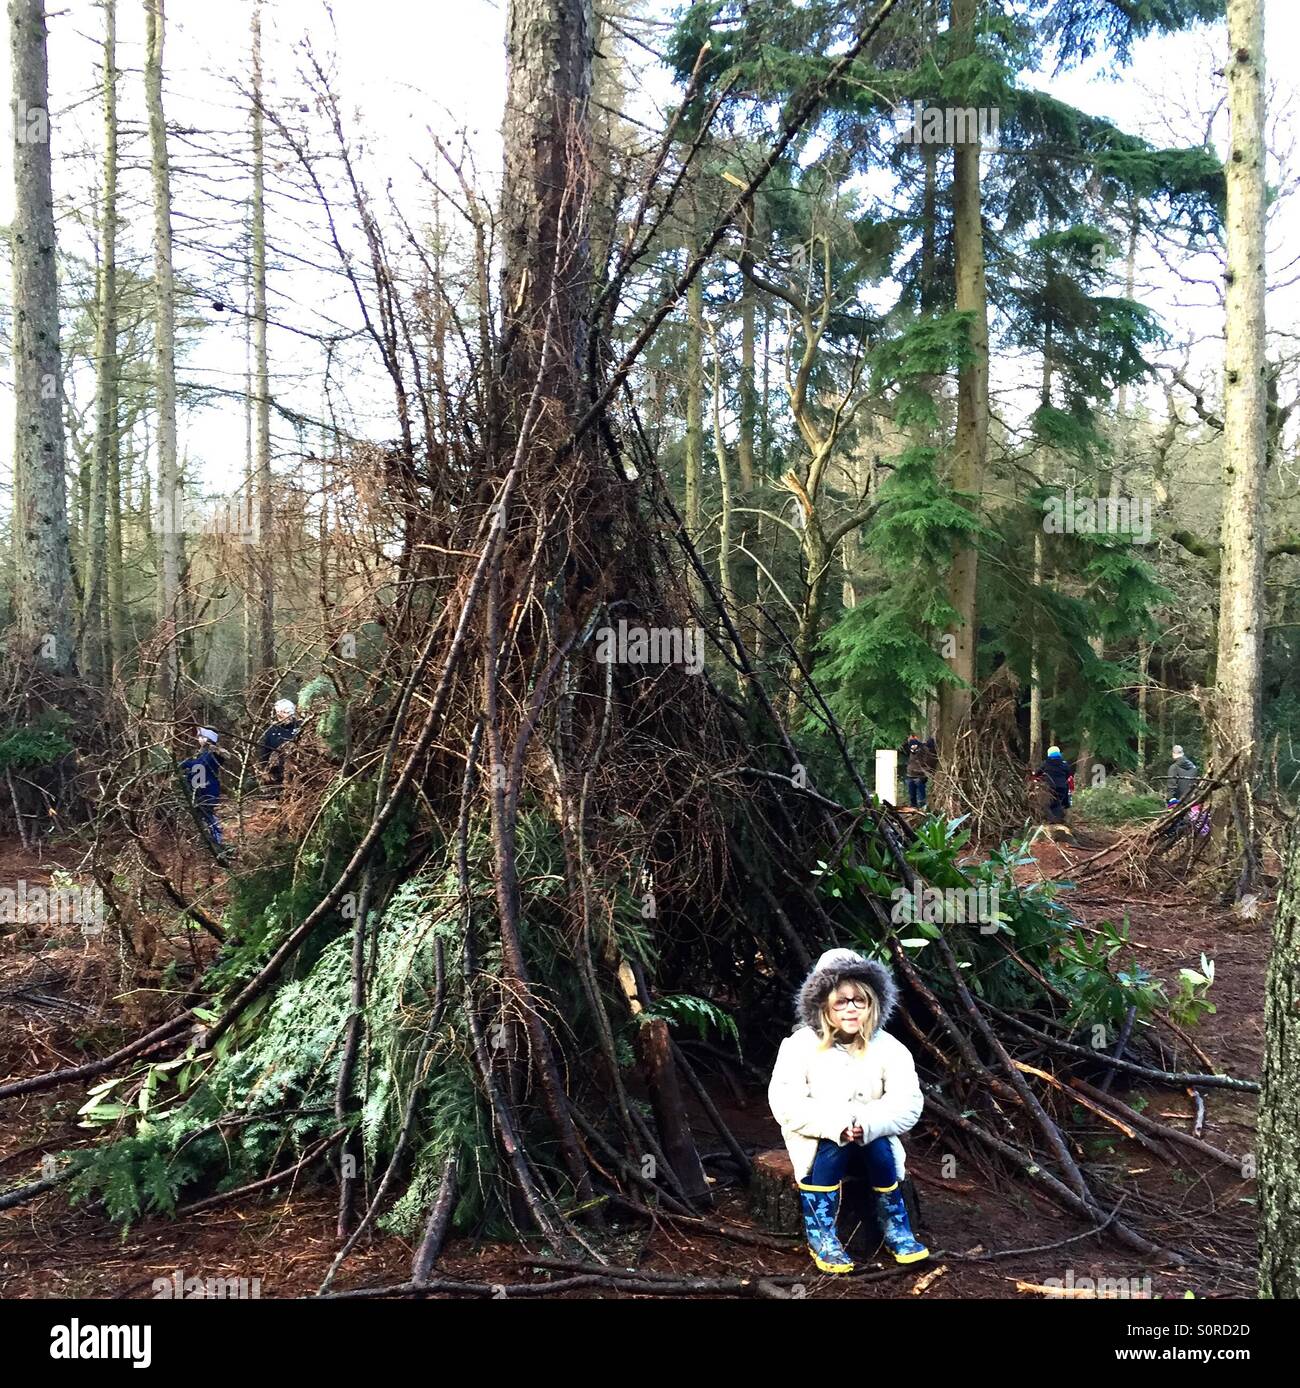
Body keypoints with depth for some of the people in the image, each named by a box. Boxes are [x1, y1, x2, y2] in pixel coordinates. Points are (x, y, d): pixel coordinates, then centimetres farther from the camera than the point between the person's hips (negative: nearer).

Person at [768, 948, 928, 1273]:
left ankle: (896, 1229, -13)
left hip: (870, 1139, 2)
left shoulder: (888, 1048, -7)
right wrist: (836, 1123, -33)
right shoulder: (800, 1045, -13)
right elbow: (785, 1105, -20)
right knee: (832, 1147, -33)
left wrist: (866, 1123, -33)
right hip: (815, 1139, -2)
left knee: (878, 1147, -30)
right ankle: (820, 1235, -22)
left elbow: (908, 1104, -15)